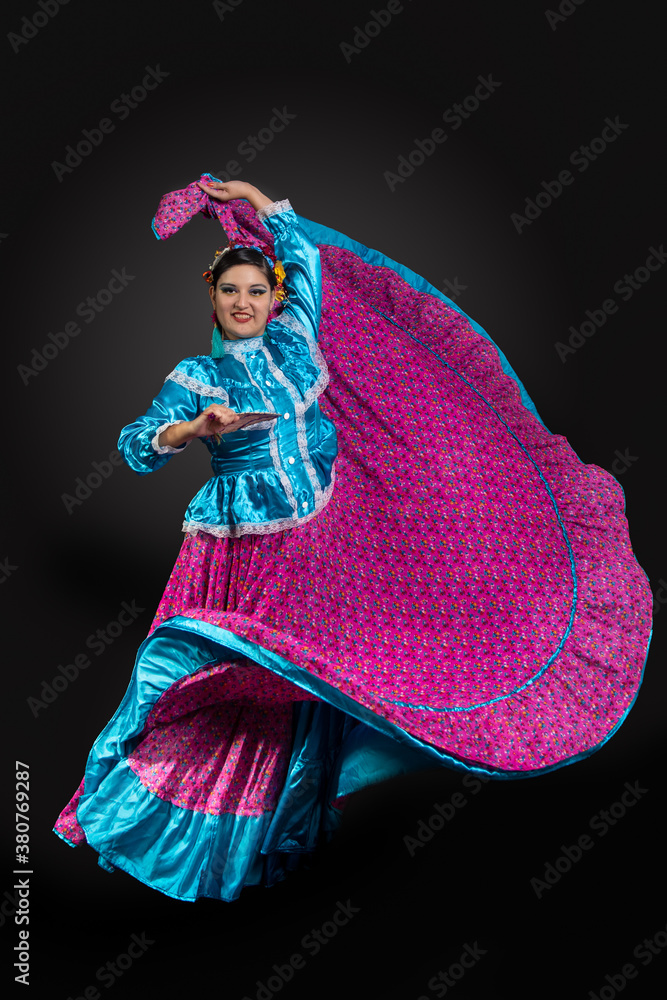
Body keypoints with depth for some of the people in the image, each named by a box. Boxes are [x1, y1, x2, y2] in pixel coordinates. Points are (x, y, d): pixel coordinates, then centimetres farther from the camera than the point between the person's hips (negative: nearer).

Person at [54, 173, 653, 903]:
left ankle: (286, 820, 33)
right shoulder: (193, 377, 0)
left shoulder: (294, 338, 7)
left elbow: (304, 253, 19)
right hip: (241, 550, -3)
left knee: (304, 679, 11)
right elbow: (137, 446, -9)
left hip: (317, 543, 3)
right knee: (215, 682, -1)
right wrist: (193, 428, -27)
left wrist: (252, 198, 24)